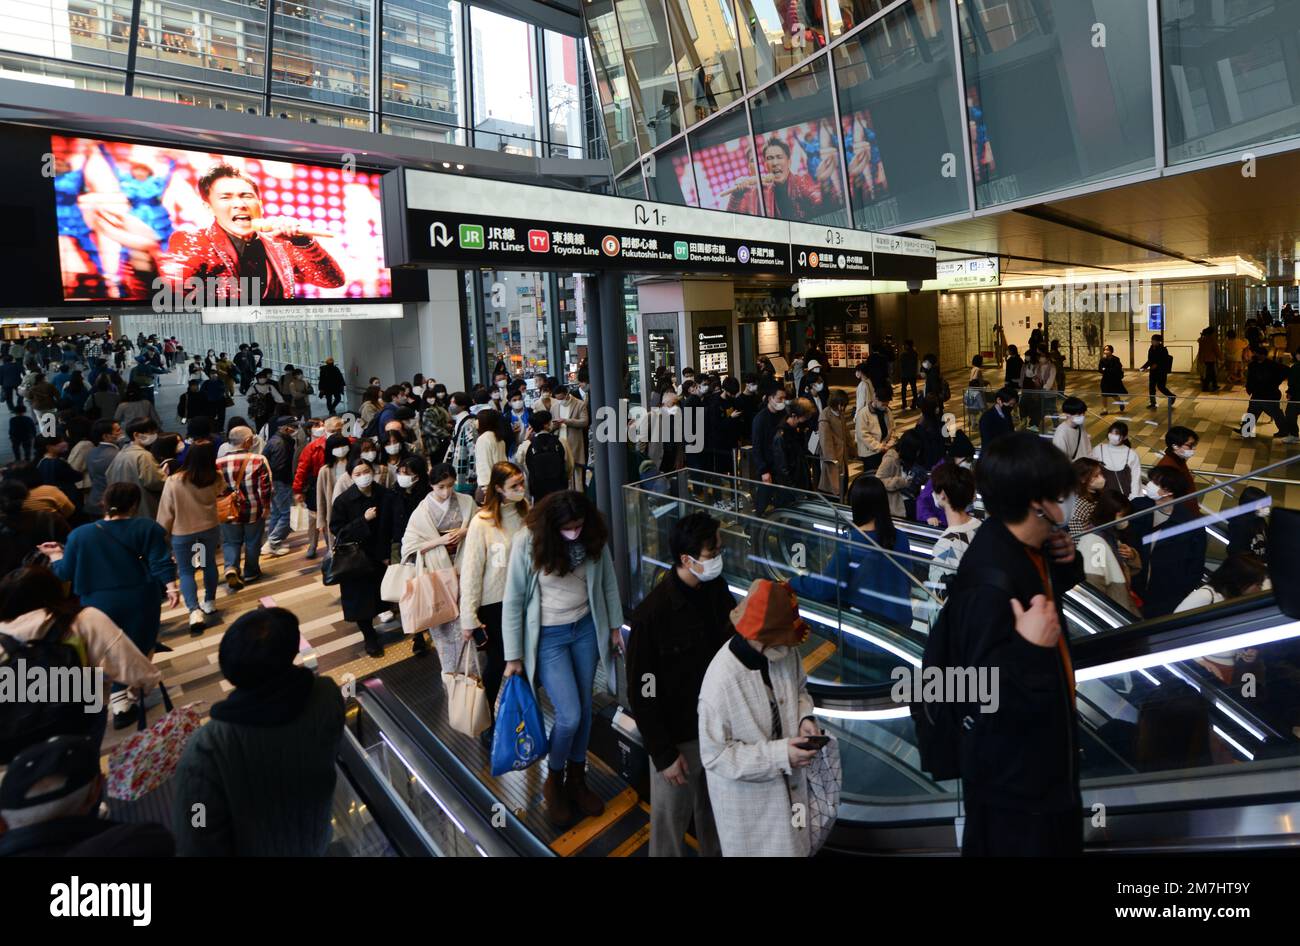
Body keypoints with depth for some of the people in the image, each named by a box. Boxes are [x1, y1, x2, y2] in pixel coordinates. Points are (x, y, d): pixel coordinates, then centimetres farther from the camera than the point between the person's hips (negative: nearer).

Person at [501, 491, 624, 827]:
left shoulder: (593, 537, -11)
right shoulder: (528, 542, -21)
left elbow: (607, 582, 4)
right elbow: (512, 601, -13)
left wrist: (615, 625, 9)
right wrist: (513, 655, -8)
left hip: (586, 629, 4)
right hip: (547, 636, -4)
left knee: (584, 708, 13)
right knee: (569, 715, -5)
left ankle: (577, 779, 36)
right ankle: (553, 782, 24)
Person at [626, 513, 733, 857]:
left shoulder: (716, 587, -7)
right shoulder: (651, 614, -26)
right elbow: (641, 694, -18)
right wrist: (663, 754, -15)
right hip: (678, 735, -6)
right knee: (671, 820, 14)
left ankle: (714, 851, 50)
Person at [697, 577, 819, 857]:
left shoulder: (785, 652, -15)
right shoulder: (721, 682, -34)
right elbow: (714, 755, -24)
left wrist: (804, 717, -14)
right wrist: (779, 755, -28)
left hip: (788, 783, 6)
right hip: (746, 796, -6)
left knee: (793, 846, 27)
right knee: (756, 849, 18)